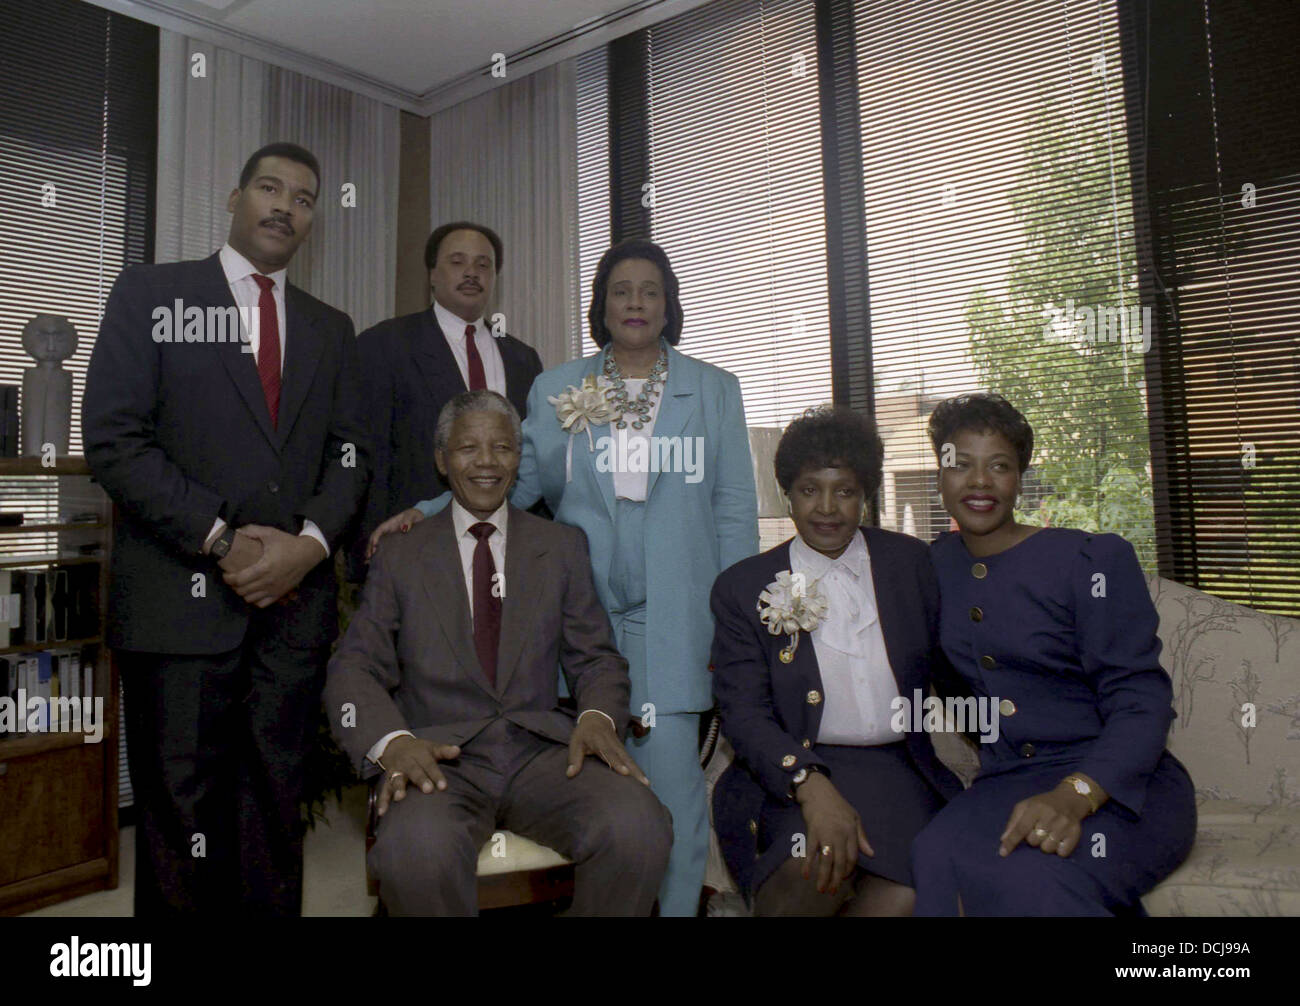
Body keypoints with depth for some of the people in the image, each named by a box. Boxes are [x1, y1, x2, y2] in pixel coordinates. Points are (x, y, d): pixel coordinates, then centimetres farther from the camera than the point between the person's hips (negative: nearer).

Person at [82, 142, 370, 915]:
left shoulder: (330, 328, 16)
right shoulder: (150, 293, 5)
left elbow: (350, 452, 10)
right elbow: (113, 438, -4)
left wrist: (311, 542, -8)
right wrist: (221, 539, -12)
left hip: (297, 597, 3)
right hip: (182, 594, -3)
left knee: (275, 803, 10)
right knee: (180, 809, 4)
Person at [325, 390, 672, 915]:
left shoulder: (564, 546, 15)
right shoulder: (399, 557, 12)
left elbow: (595, 655, 12)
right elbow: (355, 669, 4)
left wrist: (598, 715, -11)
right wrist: (392, 742, -16)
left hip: (543, 751, 2)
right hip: (441, 758, -1)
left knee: (639, 829, -29)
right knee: (414, 852, -36)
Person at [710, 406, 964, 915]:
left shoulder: (909, 561, 10)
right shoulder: (742, 587, 3)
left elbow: (946, 668, 13)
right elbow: (743, 714, -5)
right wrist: (812, 785, -22)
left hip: (896, 766, 2)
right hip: (791, 773, -2)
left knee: (902, 896, -26)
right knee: (809, 881, -31)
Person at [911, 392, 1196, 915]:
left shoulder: (1094, 560, -5)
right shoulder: (936, 565, 10)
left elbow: (1140, 703, -10)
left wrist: (1074, 794, -28)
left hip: (1117, 787, -4)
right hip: (1004, 787, 4)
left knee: (1027, 876, -38)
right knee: (937, 860, -31)